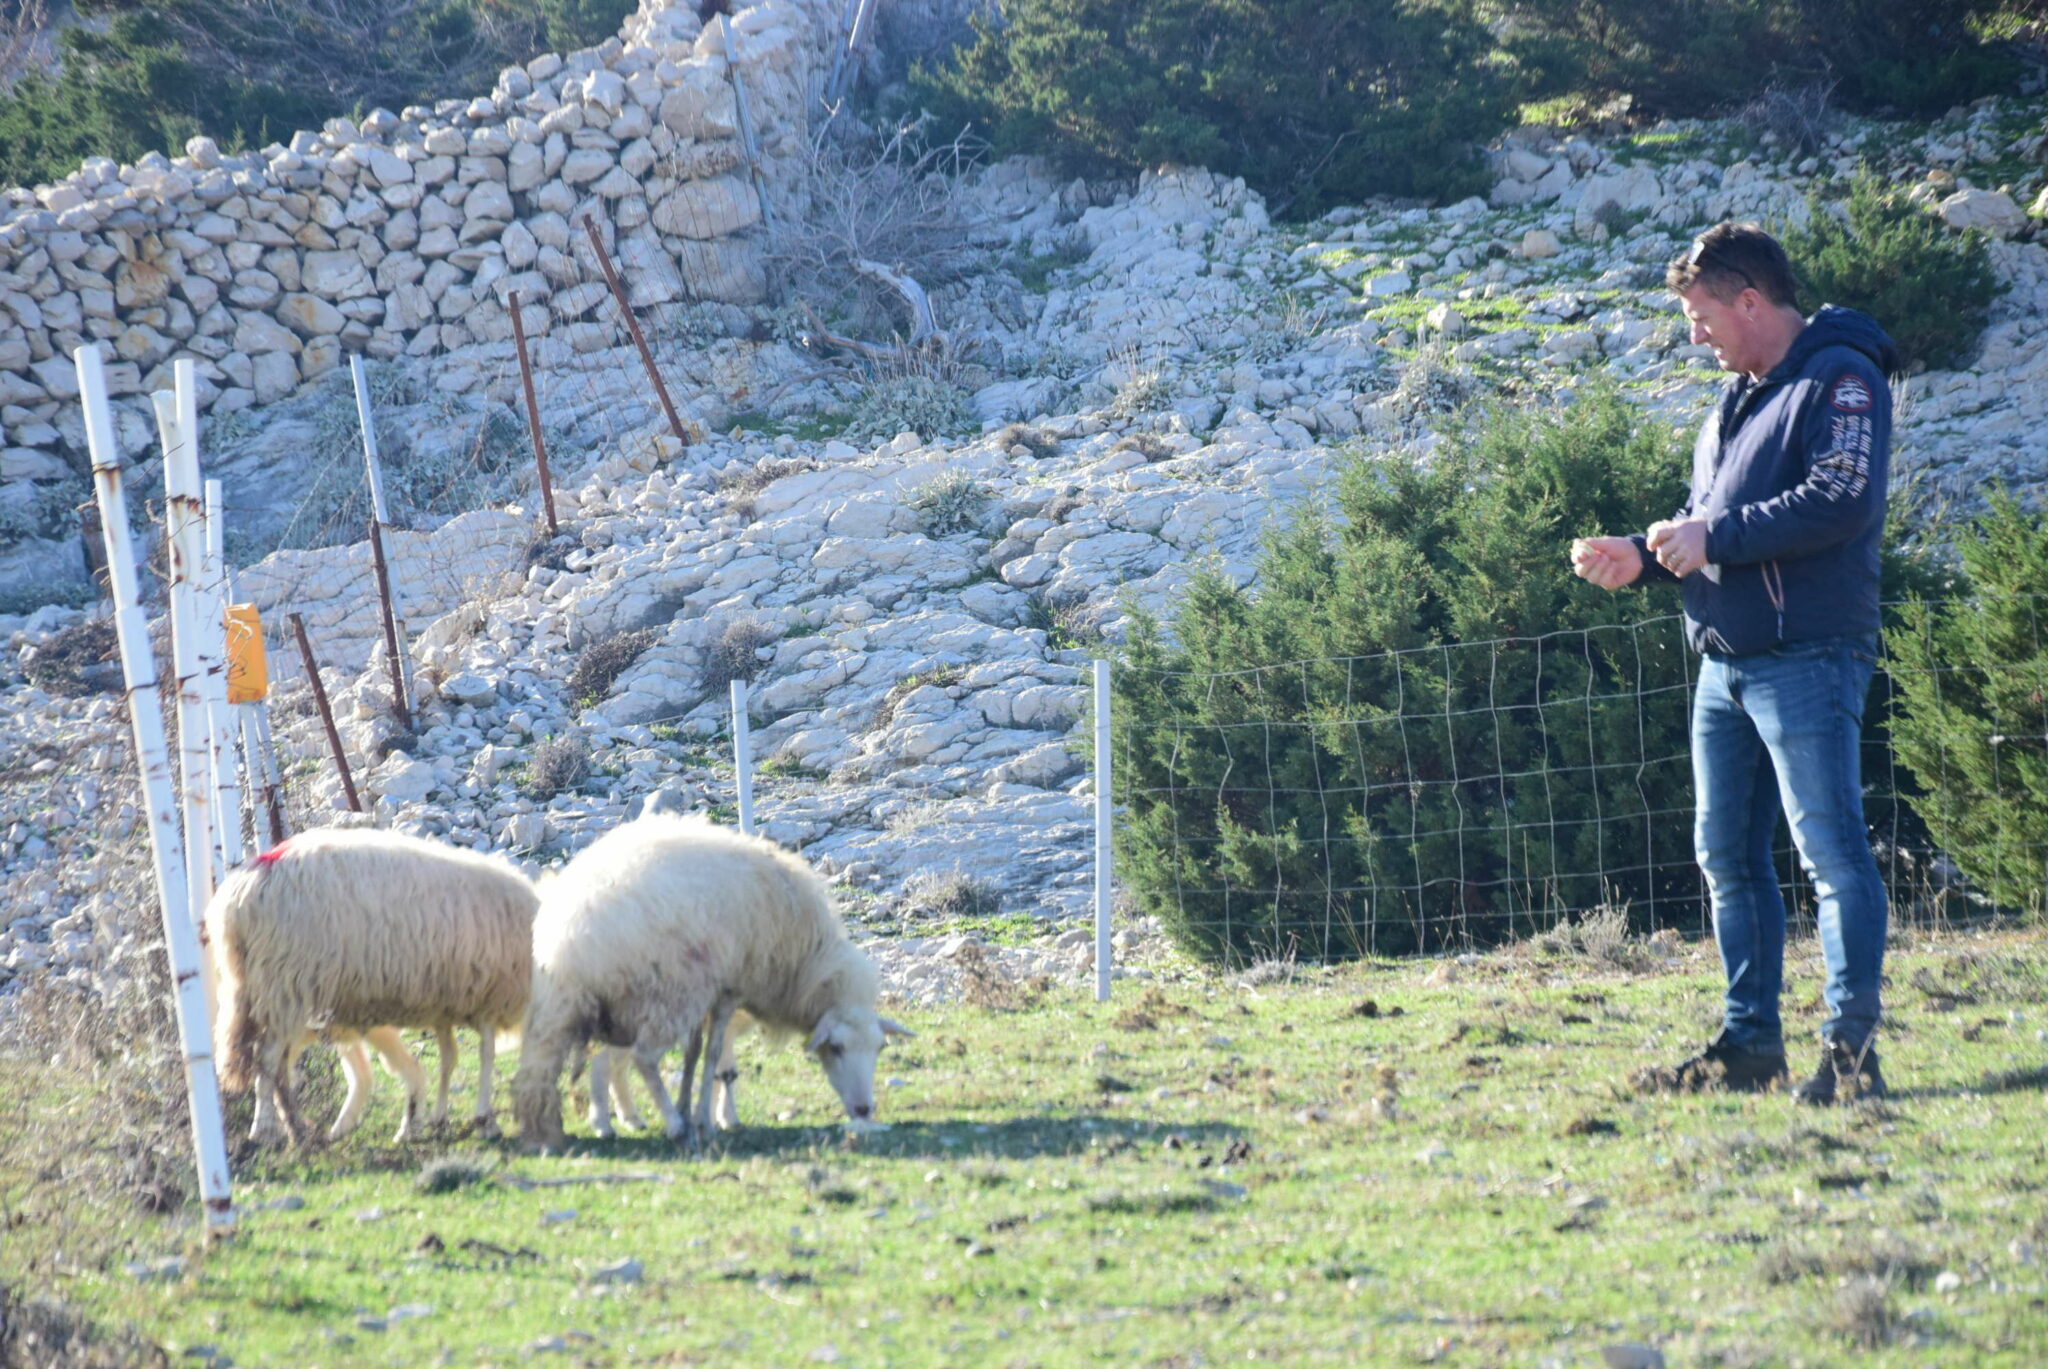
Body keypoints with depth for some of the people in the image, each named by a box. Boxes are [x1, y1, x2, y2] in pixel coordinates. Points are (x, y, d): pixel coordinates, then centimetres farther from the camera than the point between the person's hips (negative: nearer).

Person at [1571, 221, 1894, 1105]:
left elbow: (1841, 502, -21)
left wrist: (1714, 536, -17)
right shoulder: (1737, 400, 20)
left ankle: (1851, 1045, -14)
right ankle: (1750, 1041, 17)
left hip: (1808, 659, -10)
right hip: (1725, 661, 10)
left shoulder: (1840, 380, -9)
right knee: (1727, 854, 10)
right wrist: (1643, 557, 8)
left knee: (1831, 849, -12)